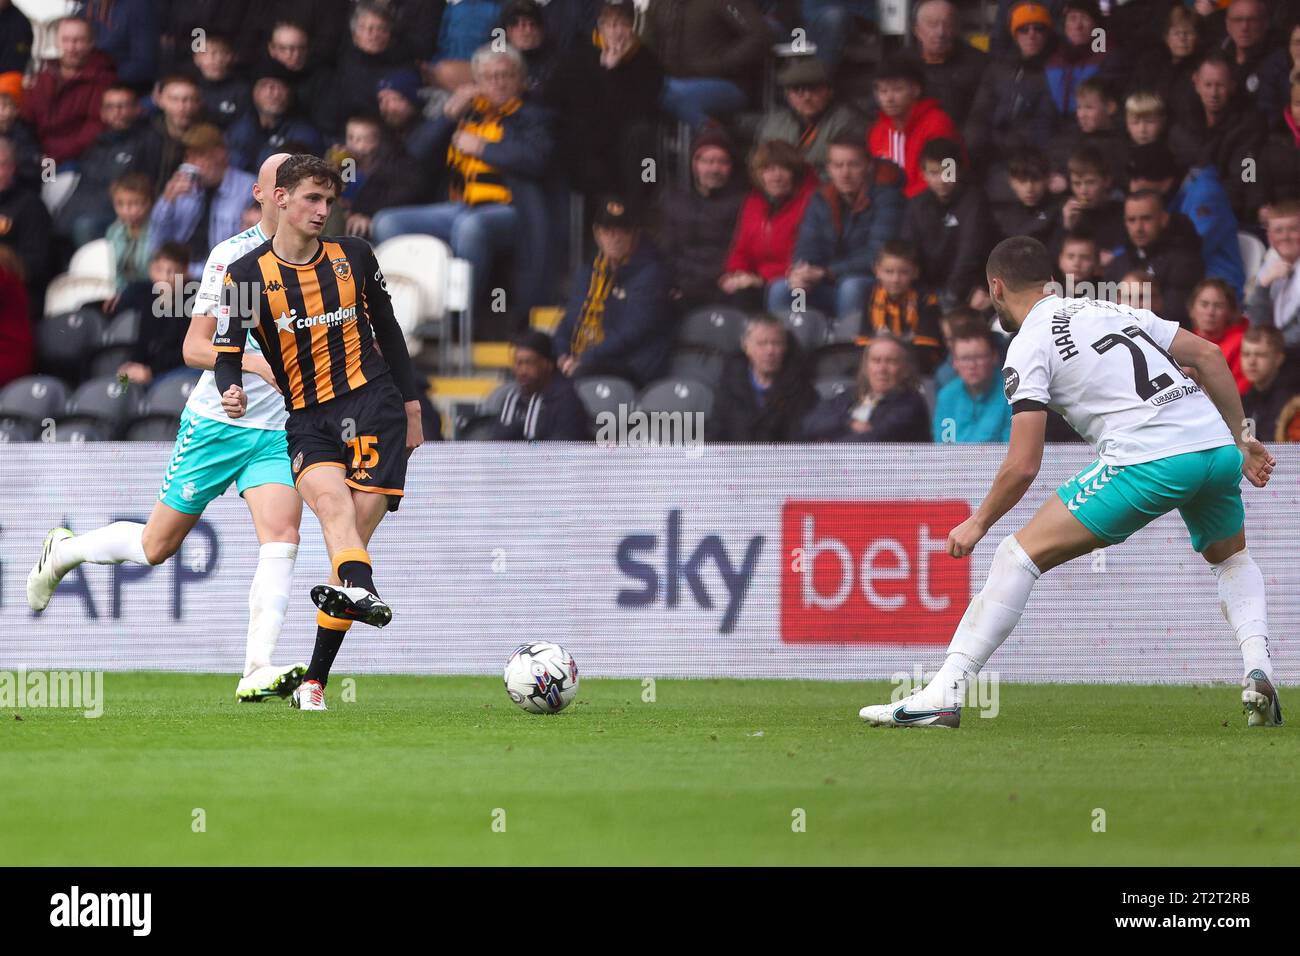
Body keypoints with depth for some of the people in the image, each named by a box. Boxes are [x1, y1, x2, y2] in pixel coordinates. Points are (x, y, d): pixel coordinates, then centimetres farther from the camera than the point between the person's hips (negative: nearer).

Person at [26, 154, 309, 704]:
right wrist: (253, 362, -27)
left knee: (282, 536, -20)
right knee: (157, 545, 6)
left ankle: (258, 673, -26)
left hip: (278, 431, 3)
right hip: (217, 421, -3)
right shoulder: (232, 256, -9)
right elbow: (193, 348, -13)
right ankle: (64, 551, 35)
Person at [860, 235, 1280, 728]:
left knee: (1019, 555, 0)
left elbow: (1023, 466, -2)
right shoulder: (1115, 310, 25)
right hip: (1216, 446, 6)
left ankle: (942, 696, -9)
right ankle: (1257, 668, 8)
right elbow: (1209, 355, 19)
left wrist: (978, 523, 13)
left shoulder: (1029, 346, 5)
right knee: (1232, 557, 34)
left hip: (1147, 459, -6)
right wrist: (1240, 440, 25)